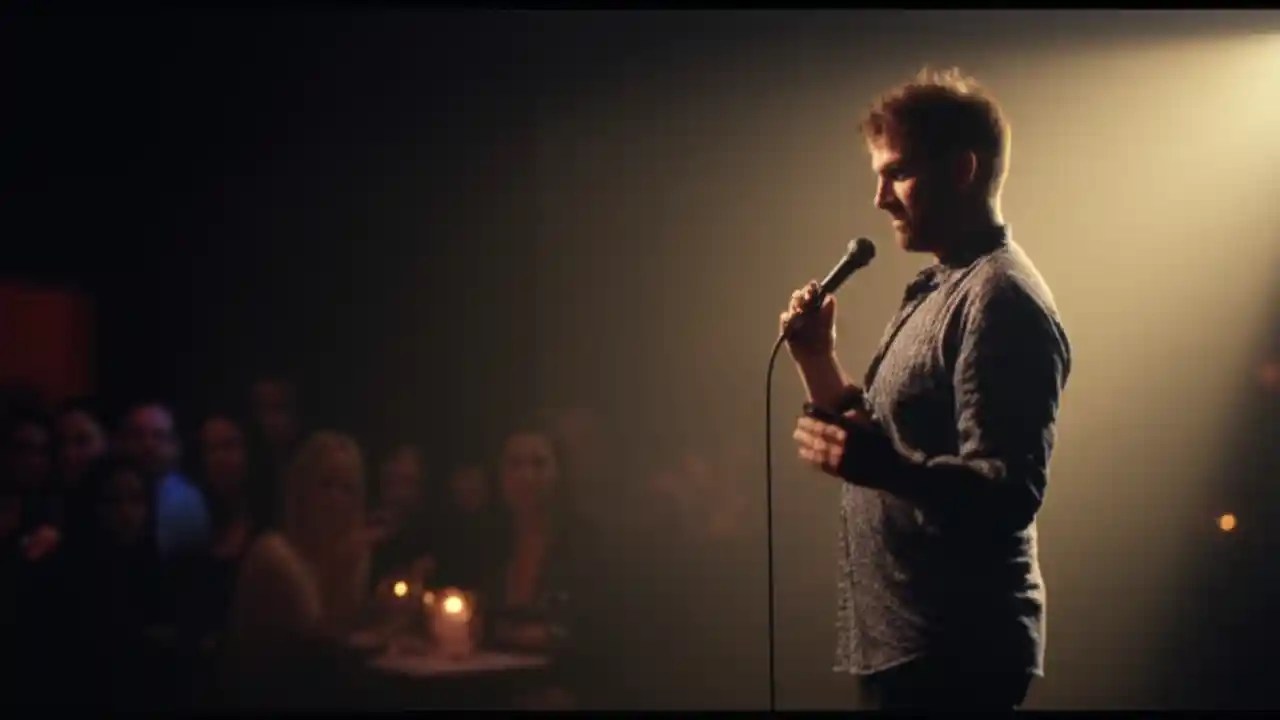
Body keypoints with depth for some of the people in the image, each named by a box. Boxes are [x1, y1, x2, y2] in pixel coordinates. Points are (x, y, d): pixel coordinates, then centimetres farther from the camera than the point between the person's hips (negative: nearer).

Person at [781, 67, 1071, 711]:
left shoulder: (1000, 300, -15)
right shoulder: (938, 289, 15)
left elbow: (1009, 495, -24)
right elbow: (879, 440, 15)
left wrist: (880, 467, -39)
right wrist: (816, 361, 1)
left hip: (954, 654, -9)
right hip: (904, 643, 9)